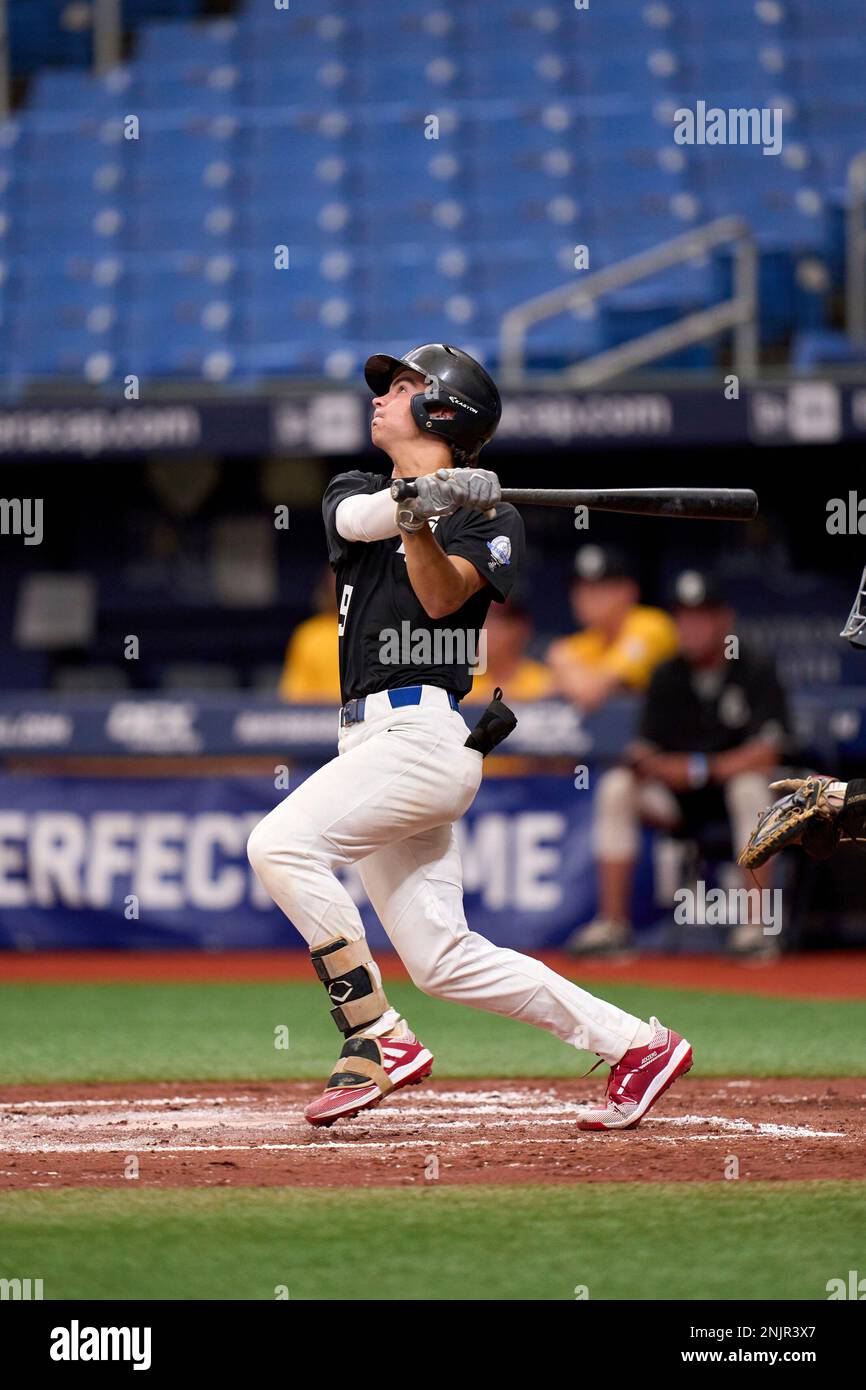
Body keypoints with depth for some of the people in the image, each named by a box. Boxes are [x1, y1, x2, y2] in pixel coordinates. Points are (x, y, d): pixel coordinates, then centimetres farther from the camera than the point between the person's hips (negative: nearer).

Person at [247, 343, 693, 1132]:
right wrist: (422, 498, -27)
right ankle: (635, 1045, 10)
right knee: (443, 960, 2)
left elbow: (443, 596, -15)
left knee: (282, 843, -24)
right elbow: (358, 518, -7)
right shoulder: (356, 492, 18)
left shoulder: (490, 518, 3)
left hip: (422, 733, -7)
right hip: (370, 736, 7)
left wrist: (418, 525, -33)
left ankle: (377, 1040, -19)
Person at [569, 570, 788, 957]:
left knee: (750, 786, -37)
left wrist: (698, 770, -24)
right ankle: (612, 922, -20)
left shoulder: (755, 673, -9)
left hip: (734, 785, -4)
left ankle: (757, 925, -33)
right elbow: (647, 750, 4)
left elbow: (764, 754, -18)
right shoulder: (667, 677, 5)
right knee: (616, 786, -19)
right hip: (678, 800, 4)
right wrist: (644, 762, -22)